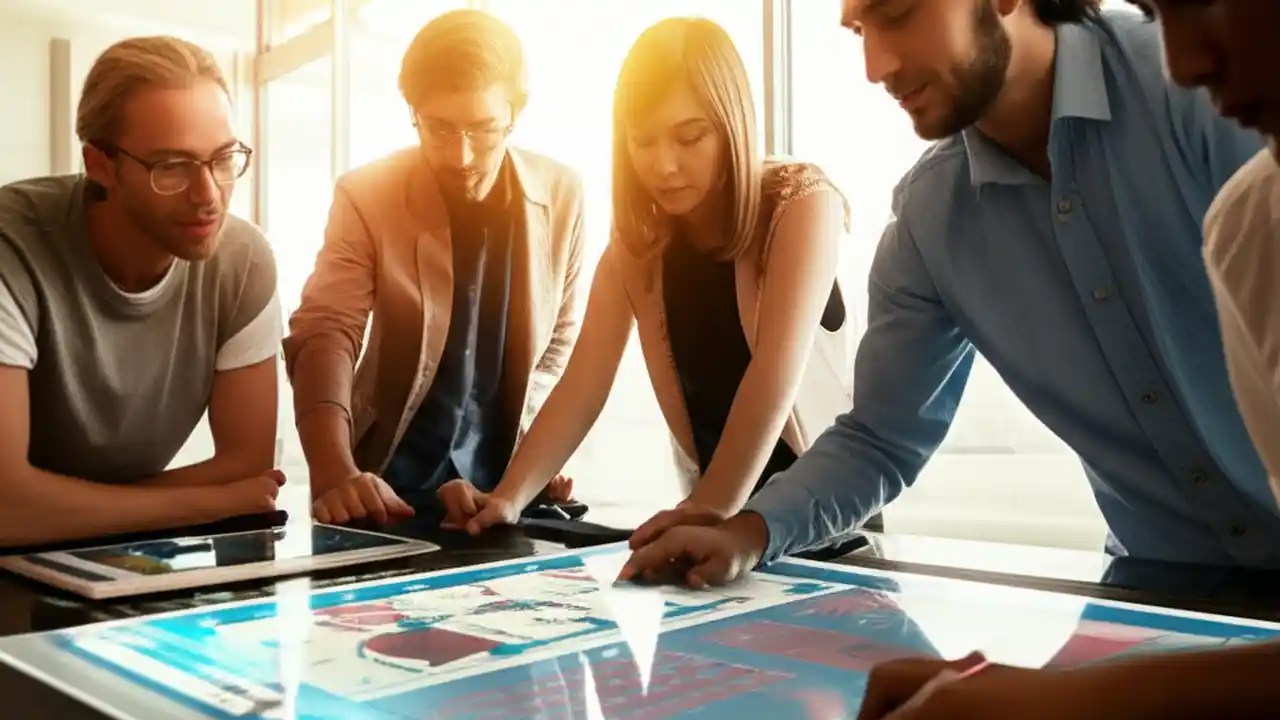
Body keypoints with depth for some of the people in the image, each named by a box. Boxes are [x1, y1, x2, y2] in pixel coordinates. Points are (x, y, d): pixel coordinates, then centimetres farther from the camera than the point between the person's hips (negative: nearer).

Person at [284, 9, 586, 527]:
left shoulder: (561, 195, -4)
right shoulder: (366, 197, -10)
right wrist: (335, 474, -33)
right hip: (397, 476, -1)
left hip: (512, 472, 2)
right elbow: (325, 332, -18)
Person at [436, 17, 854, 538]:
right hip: (714, 509, 4)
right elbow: (583, 385, -10)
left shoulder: (803, 204, -15)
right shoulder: (639, 236, -2)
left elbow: (776, 373, -26)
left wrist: (714, 509, -36)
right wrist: (508, 498, -23)